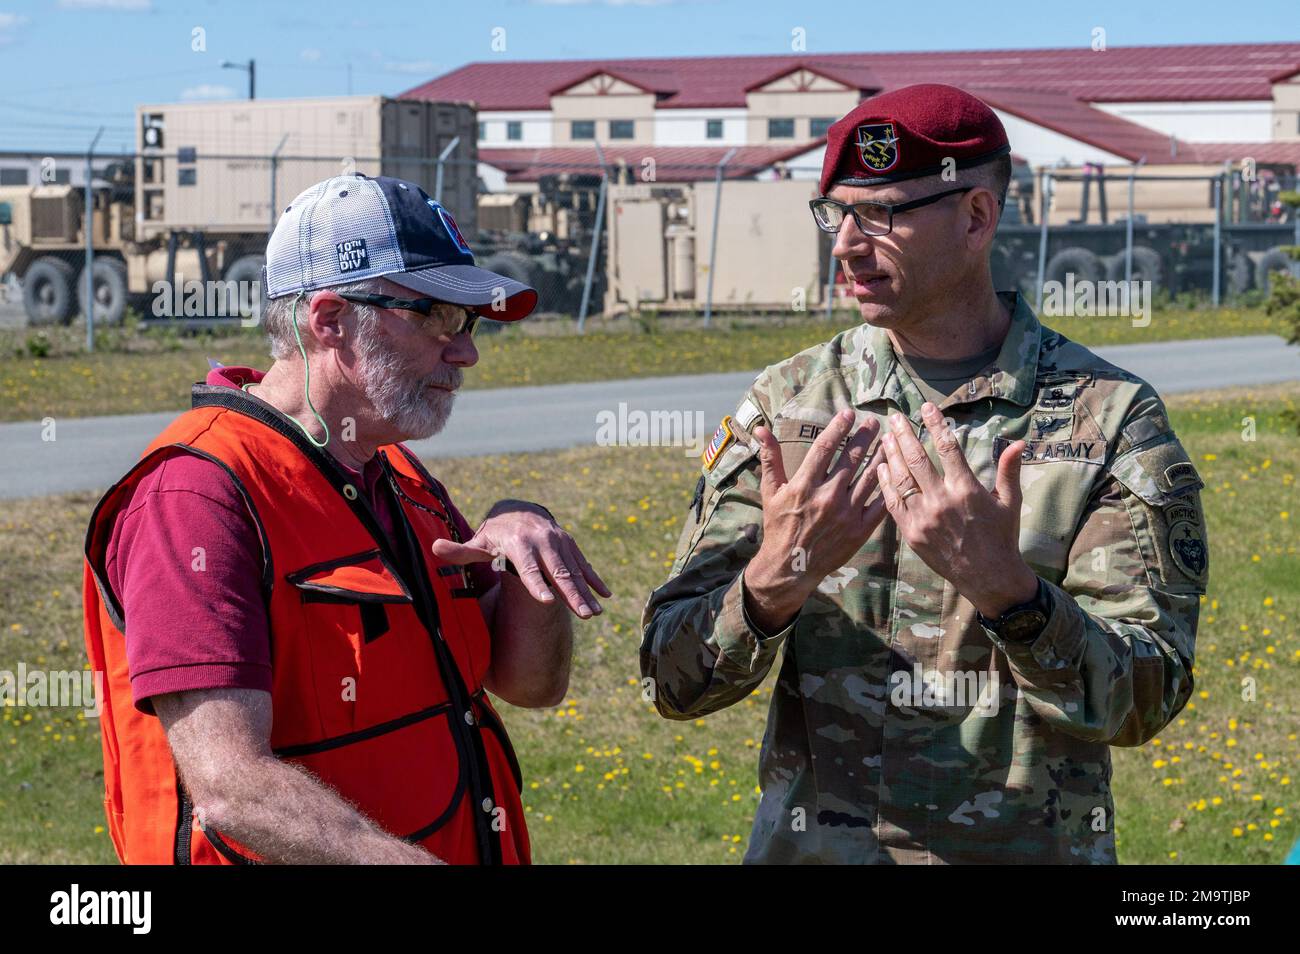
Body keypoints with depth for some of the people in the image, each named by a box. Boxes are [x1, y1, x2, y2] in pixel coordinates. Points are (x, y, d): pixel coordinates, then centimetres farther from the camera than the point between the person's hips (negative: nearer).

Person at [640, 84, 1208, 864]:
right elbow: (676, 682, -6)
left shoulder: (1111, 417, -8)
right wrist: (773, 582, -25)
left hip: (1030, 845, -2)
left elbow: (1143, 702, -15)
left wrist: (1006, 588, -32)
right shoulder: (785, 404, -1)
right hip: (812, 843, 2)